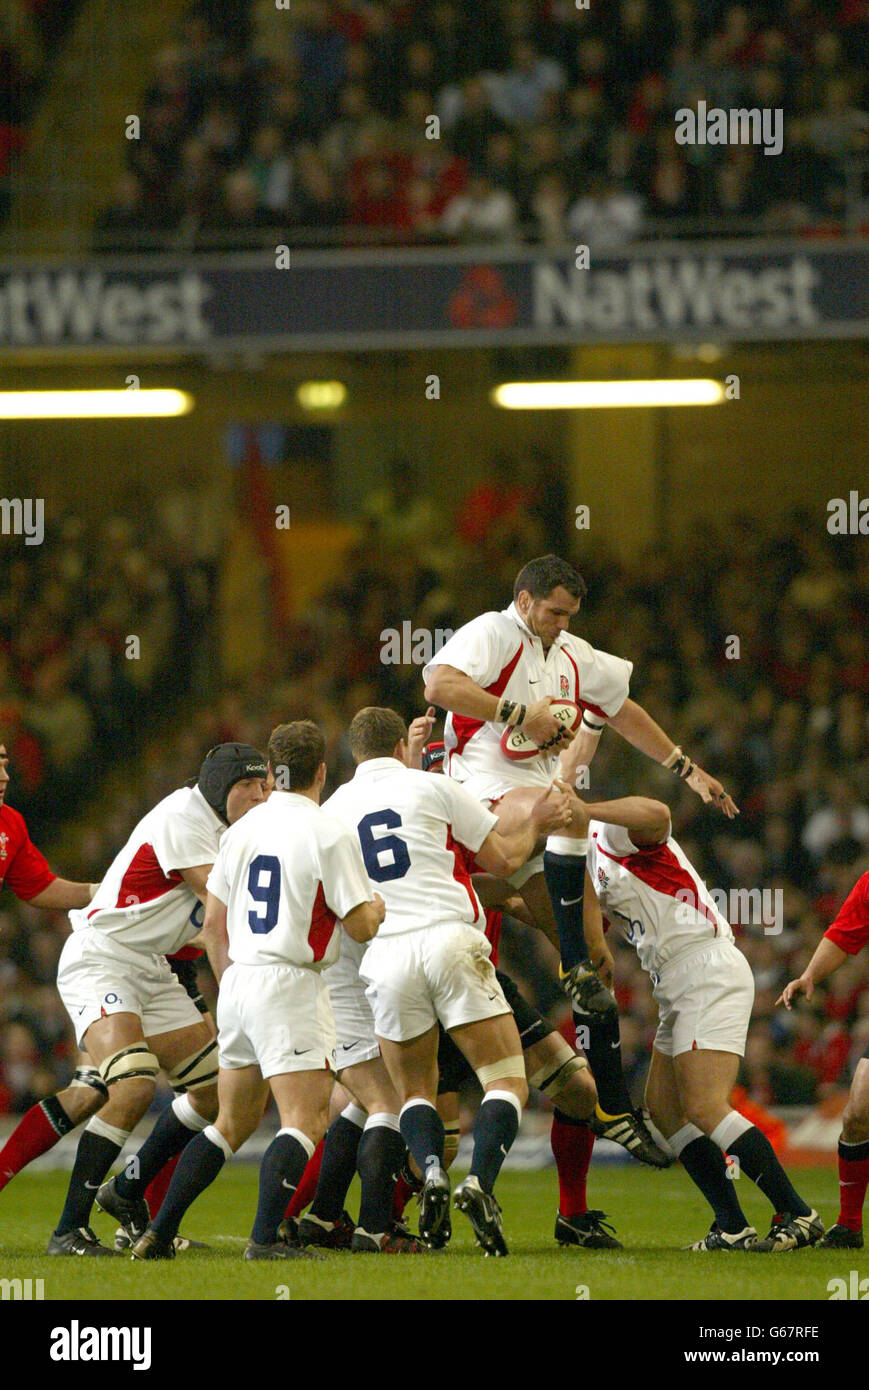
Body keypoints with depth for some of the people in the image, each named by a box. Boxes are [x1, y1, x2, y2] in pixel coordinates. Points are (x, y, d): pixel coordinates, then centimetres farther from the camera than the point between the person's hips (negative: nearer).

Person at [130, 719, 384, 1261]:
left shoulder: (243, 829, 10)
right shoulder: (331, 835, -9)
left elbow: (213, 923, 15)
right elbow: (360, 926, -8)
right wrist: (378, 908, 14)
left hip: (239, 980, 7)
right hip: (291, 988, -7)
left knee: (232, 1123, 16)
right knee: (305, 1120, -8)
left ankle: (159, 1234, 13)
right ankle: (265, 1237, -22)